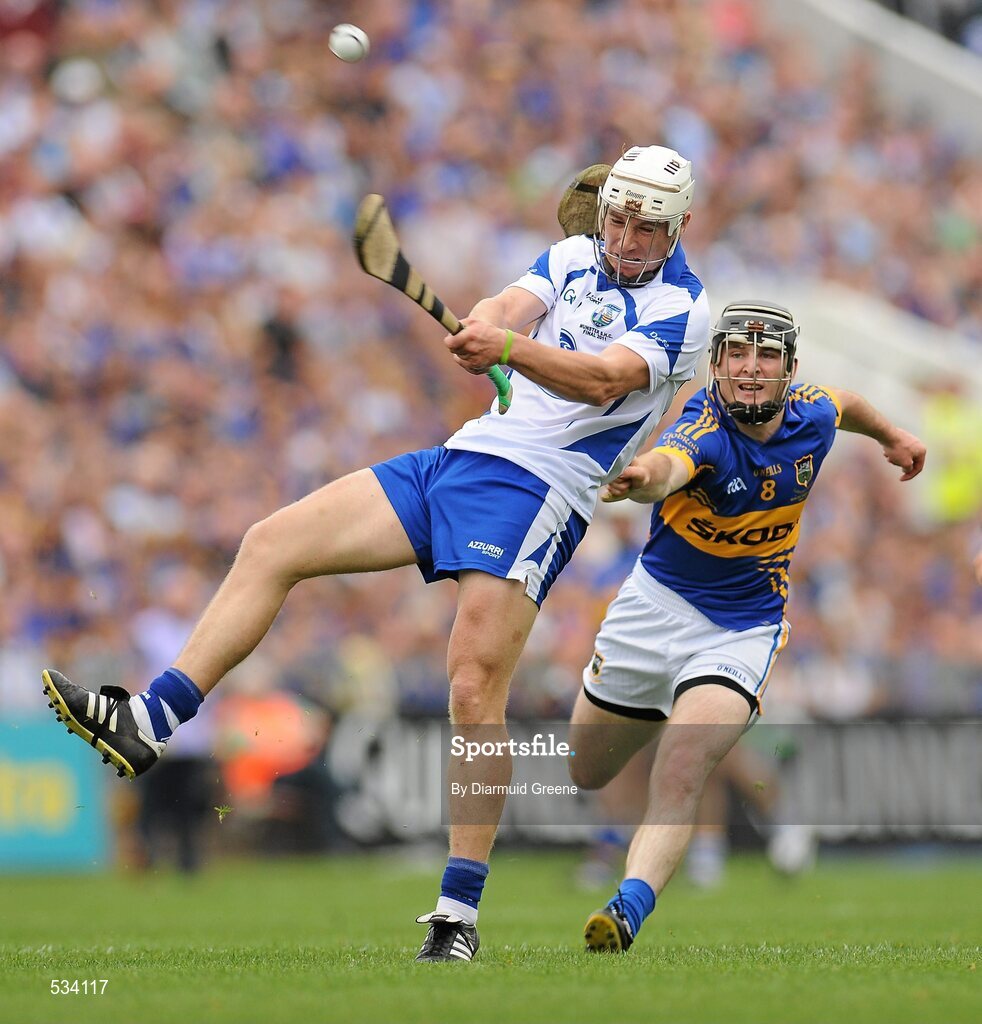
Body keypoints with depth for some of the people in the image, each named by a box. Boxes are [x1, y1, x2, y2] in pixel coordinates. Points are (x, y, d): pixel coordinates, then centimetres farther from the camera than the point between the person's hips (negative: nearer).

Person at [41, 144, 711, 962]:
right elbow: (511, 306, -4)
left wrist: (510, 348, -39)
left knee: (474, 692, -18)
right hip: (463, 456, 7)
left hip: (537, 489, -7)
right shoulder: (572, 257, 15)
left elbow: (605, 380, -22)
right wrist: (481, 325, -29)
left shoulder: (683, 309, -5)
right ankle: (147, 724, -4)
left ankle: (459, 912, -10)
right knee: (272, 544, -2)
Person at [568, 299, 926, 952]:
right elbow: (665, 467, -51)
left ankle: (629, 910, -36)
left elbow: (845, 403, 18)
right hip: (657, 604, -1)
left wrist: (891, 434, 37)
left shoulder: (812, 417, -9)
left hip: (744, 628, 1)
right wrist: (640, 479, -75)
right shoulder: (704, 428, -25)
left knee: (683, 771, -25)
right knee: (584, 774, 16)